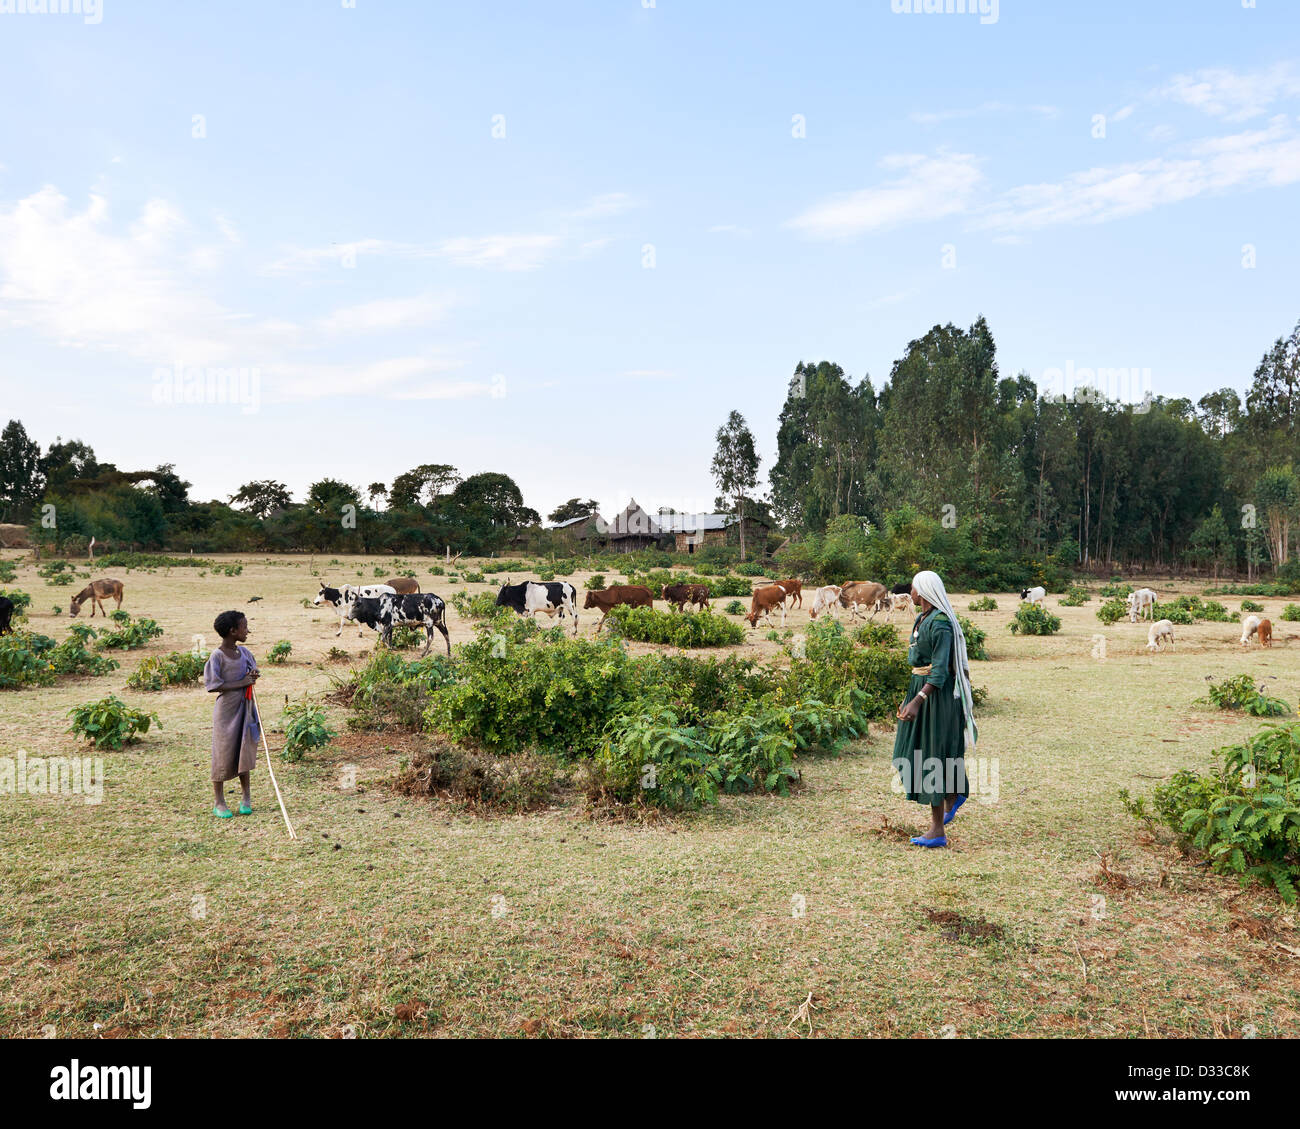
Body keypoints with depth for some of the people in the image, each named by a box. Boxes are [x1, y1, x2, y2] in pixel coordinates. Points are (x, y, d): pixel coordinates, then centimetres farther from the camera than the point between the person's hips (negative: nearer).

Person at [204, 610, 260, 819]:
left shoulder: (244, 652, 6)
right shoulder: (217, 656, -14)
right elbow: (212, 685, -18)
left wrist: (253, 676, -4)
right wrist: (241, 683, -20)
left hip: (244, 707, 6)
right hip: (226, 709, -6)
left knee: (244, 752, 10)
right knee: (223, 754, 2)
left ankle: (246, 797, 22)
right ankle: (219, 803, 14)